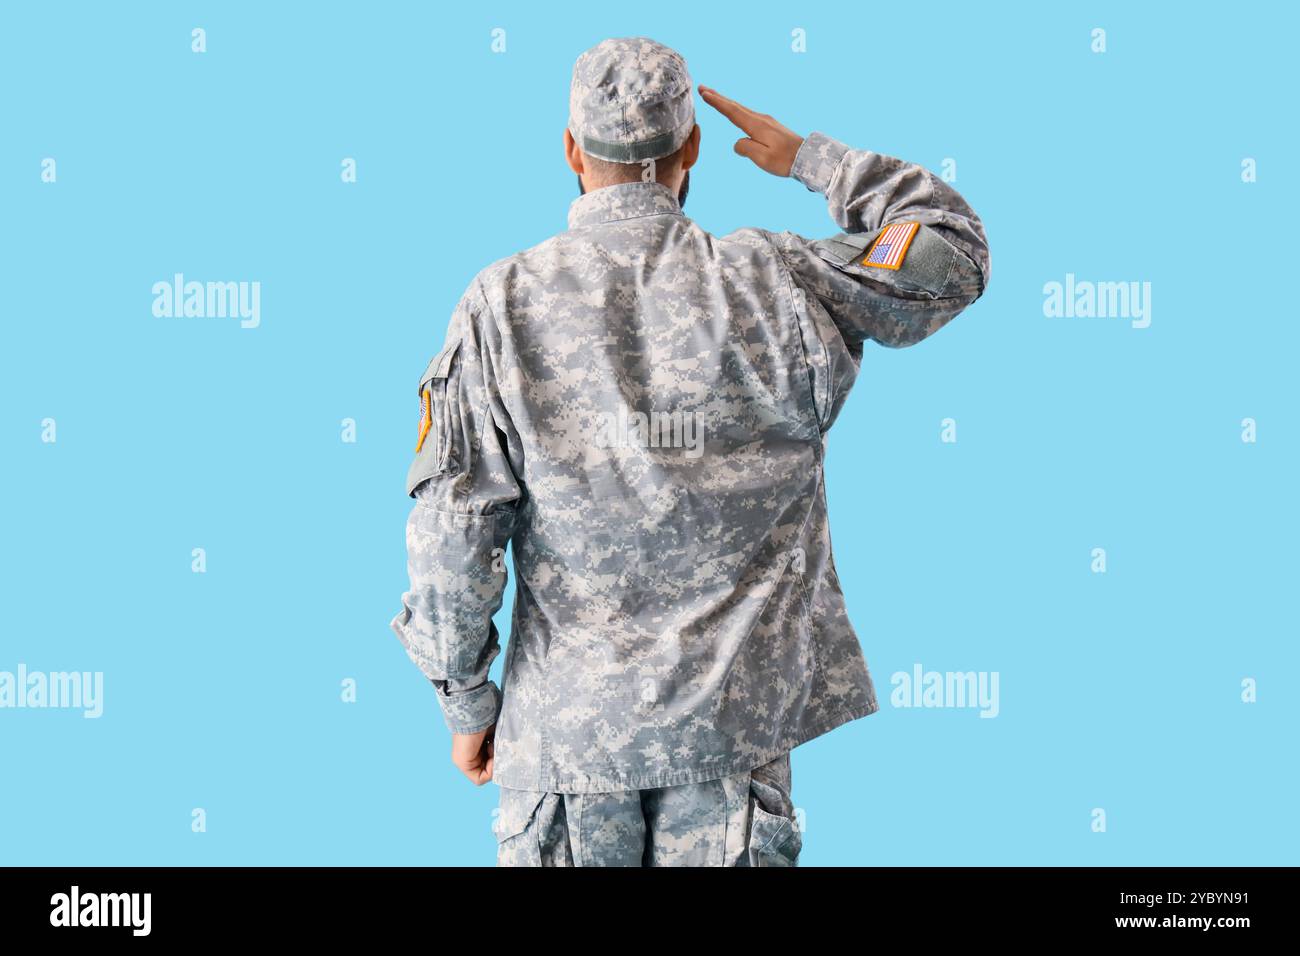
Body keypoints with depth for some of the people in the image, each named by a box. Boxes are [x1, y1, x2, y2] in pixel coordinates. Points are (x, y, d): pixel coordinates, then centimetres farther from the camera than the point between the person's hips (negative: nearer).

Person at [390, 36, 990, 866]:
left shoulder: (502, 306, -7)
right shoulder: (775, 284, -7)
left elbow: (452, 534, -6)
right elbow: (953, 254, 8)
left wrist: (465, 702, 5)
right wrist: (809, 159, 15)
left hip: (563, 724, 0)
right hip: (732, 720, 0)